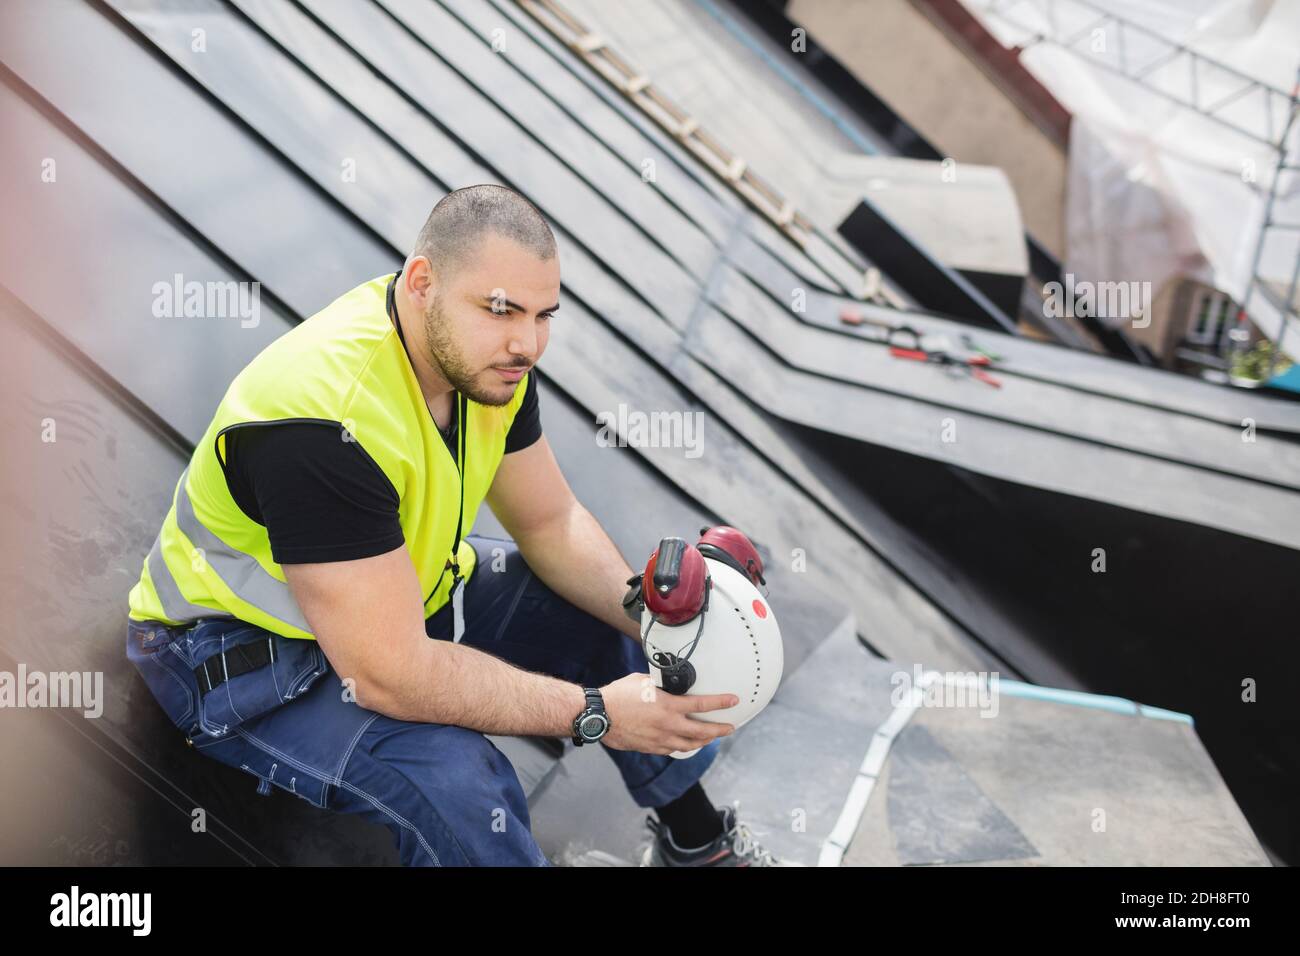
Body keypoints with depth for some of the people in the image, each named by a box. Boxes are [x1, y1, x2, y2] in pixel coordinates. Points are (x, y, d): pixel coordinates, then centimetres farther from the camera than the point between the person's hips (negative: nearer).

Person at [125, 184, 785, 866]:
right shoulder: (325, 419, -36)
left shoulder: (486, 355, -11)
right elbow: (391, 674, -35)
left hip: (408, 588, 8)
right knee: (456, 782, -33)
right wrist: (594, 711, -29)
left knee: (625, 615, 2)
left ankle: (697, 840, 26)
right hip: (248, 645, -7)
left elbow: (550, 523, 0)